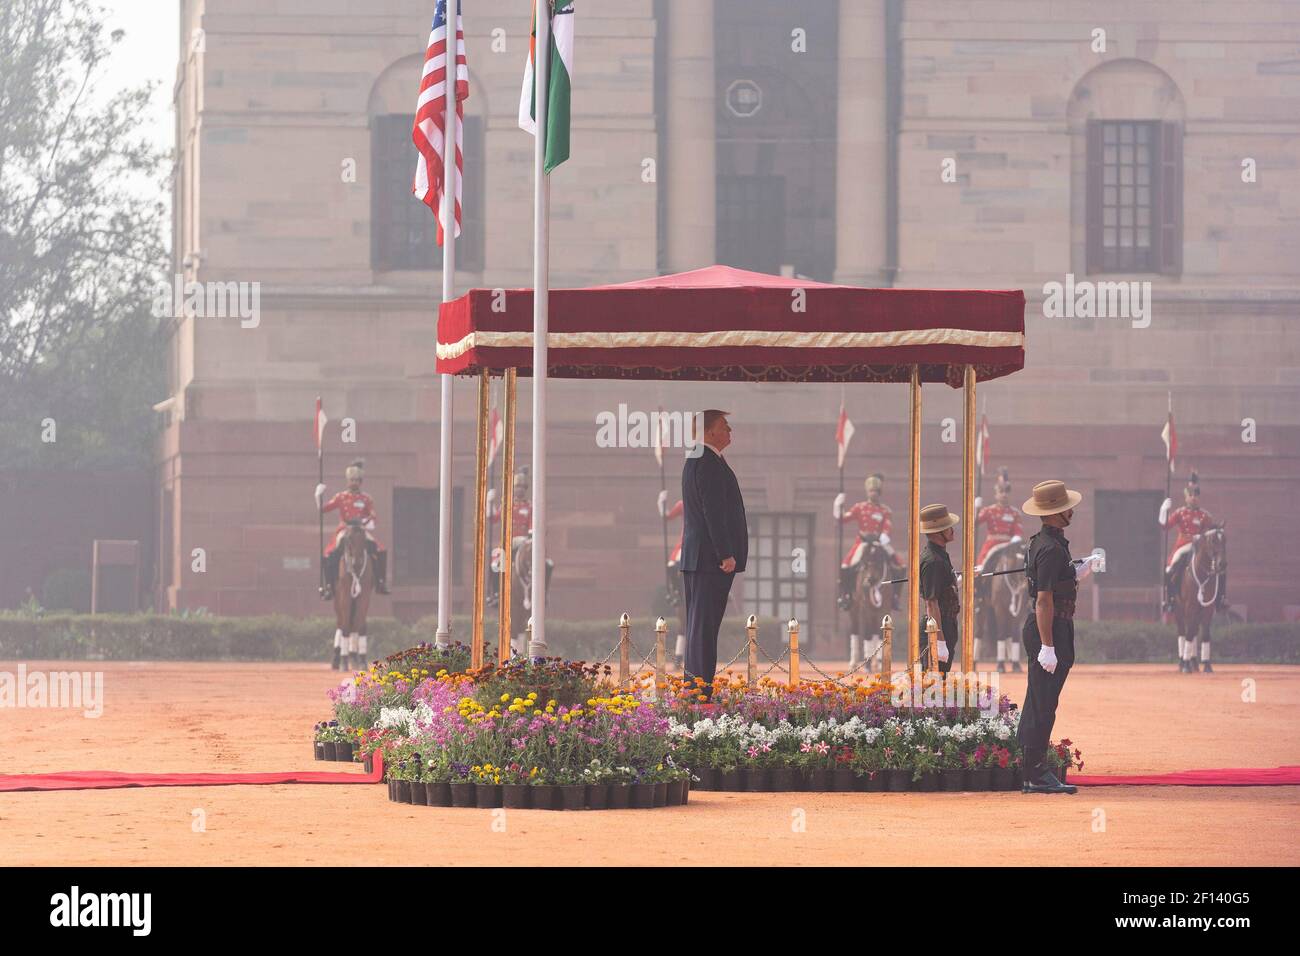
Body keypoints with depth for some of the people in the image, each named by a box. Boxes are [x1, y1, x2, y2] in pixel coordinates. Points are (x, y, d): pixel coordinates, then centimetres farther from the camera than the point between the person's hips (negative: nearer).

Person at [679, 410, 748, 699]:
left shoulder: (695, 459, 18)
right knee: (705, 625, -9)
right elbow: (713, 511, -20)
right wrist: (726, 554, -21)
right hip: (711, 556, -11)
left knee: (698, 625, 12)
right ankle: (702, 692, -10)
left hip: (695, 556, 11)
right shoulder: (709, 463, -15)